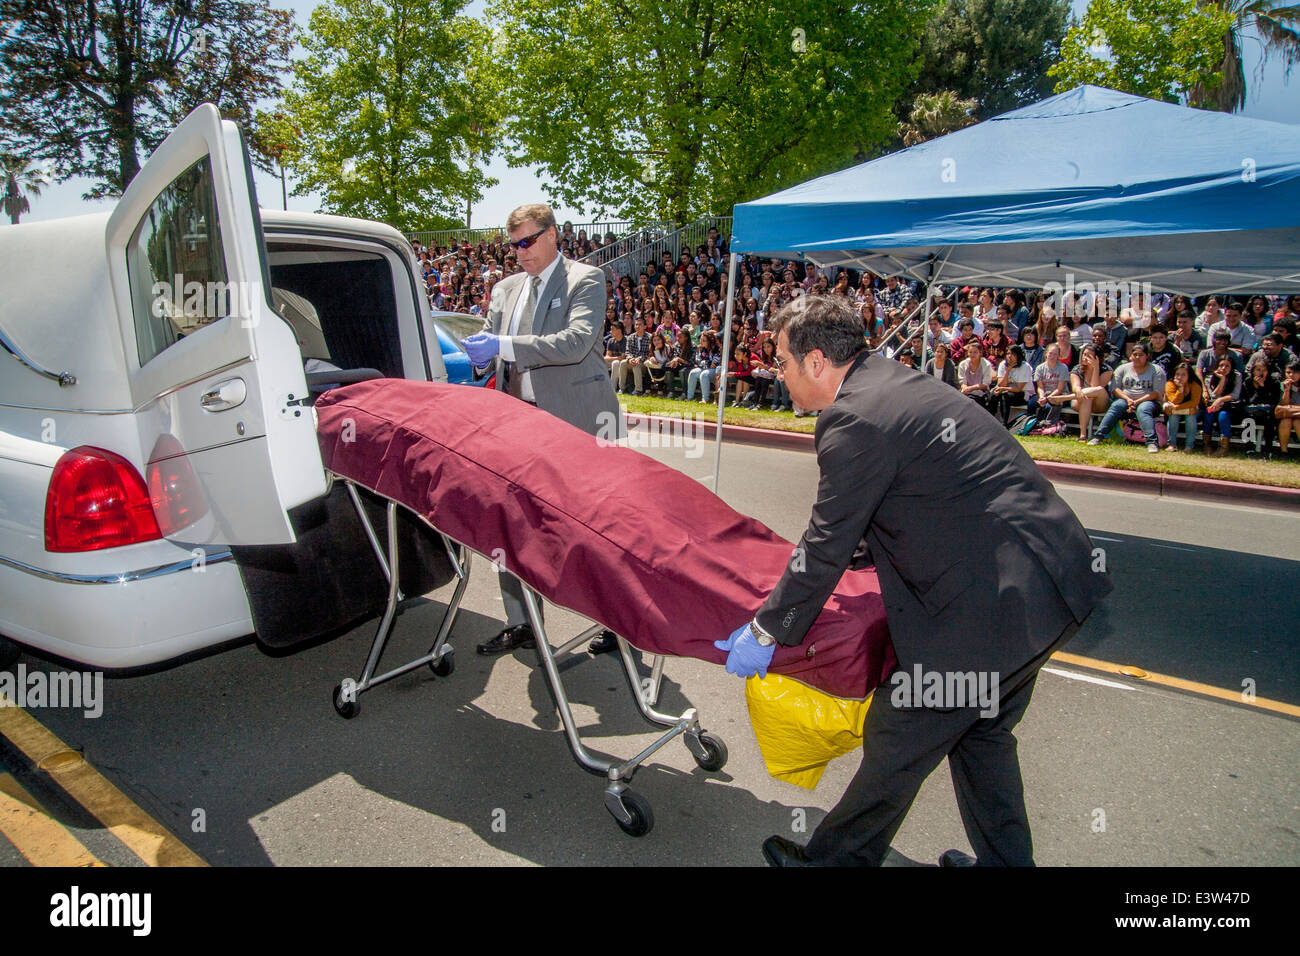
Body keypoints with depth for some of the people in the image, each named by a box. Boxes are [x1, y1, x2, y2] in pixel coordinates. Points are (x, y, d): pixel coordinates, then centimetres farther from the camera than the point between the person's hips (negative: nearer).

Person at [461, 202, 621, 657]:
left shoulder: (585, 280, -2)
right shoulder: (506, 288, 19)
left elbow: (575, 342, -17)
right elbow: (488, 347, 19)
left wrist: (504, 345, -22)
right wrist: (479, 351, -6)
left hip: (574, 421, -6)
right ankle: (520, 624, 22)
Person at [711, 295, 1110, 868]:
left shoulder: (854, 420, -17)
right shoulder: (900, 384, 14)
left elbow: (827, 546, -13)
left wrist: (766, 630, -3)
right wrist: (853, 555, 32)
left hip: (993, 601, -10)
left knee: (897, 740, 7)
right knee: (982, 731, 26)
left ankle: (835, 859, 26)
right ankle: (1004, 860, 43)